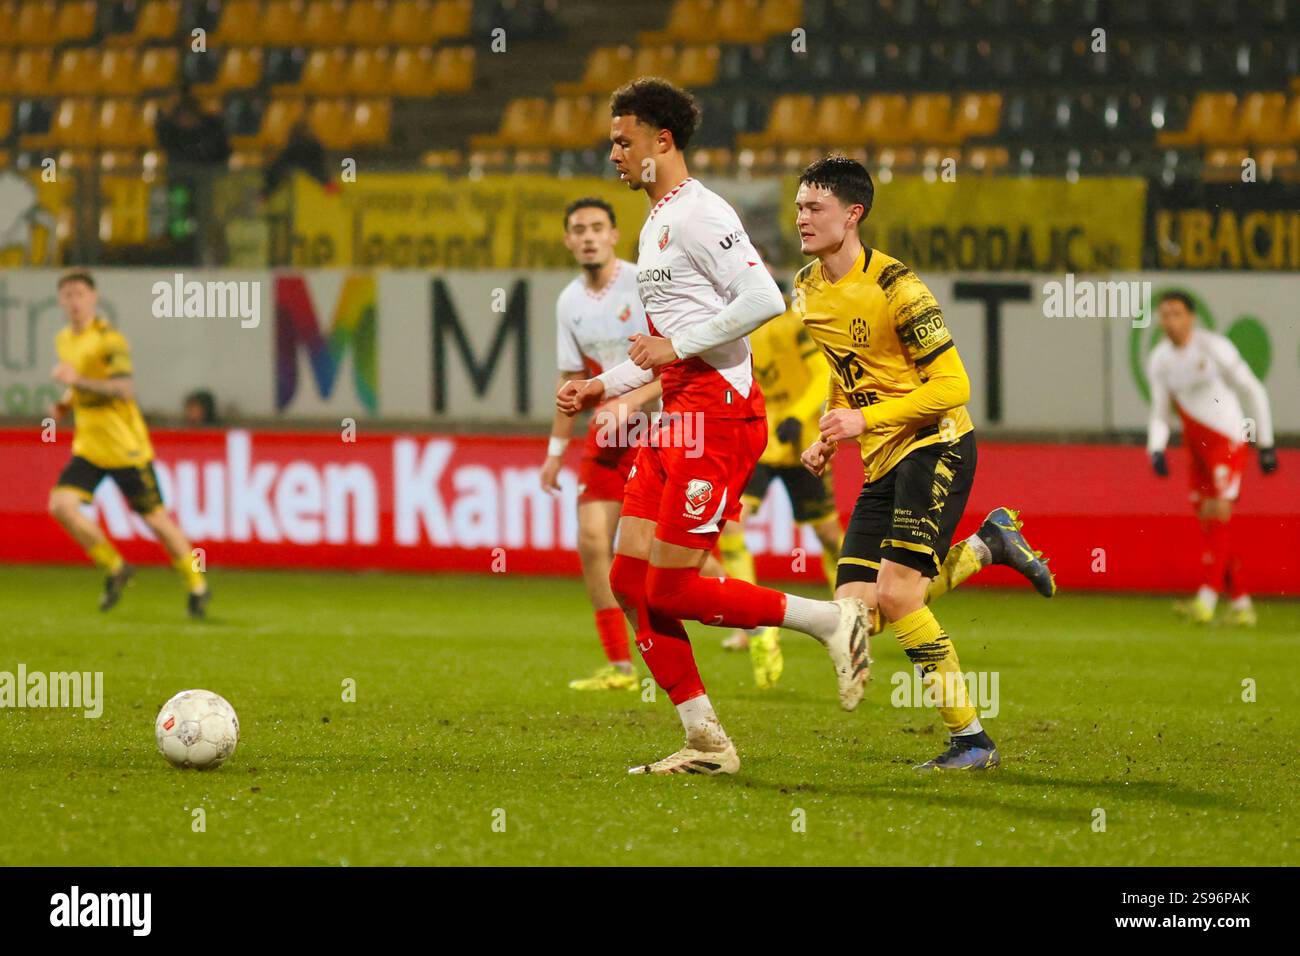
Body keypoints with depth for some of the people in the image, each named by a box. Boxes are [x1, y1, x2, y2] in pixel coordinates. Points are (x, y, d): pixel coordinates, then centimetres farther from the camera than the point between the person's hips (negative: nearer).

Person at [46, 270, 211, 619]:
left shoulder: (109, 339, -14)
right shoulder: (65, 340, 10)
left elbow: (125, 390, -25)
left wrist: (77, 381, -28)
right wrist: (65, 404, 7)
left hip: (126, 446, -7)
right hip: (88, 446, 7)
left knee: (155, 519, 0)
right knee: (61, 505, -13)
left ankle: (197, 587, 19)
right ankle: (115, 569, 4)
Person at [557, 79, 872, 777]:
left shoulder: (697, 214, -11)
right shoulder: (657, 222, 21)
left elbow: (764, 300, -22)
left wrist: (676, 345, -17)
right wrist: (602, 387, 20)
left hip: (718, 411, -10)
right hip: (678, 416, 10)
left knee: (671, 589, -12)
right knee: (628, 580, 3)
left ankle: (830, 621, 0)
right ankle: (706, 743, 5)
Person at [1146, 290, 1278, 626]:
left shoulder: (1214, 347, -12)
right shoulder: (1159, 360, 3)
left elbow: (1254, 392, -5)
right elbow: (1159, 412, 10)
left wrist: (1266, 444, -4)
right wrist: (1156, 449, -9)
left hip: (1229, 442, -6)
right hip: (1196, 447, 6)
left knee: (1218, 513, -19)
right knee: (1208, 523, 6)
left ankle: (1207, 598, -24)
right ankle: (1241, 602, 14)